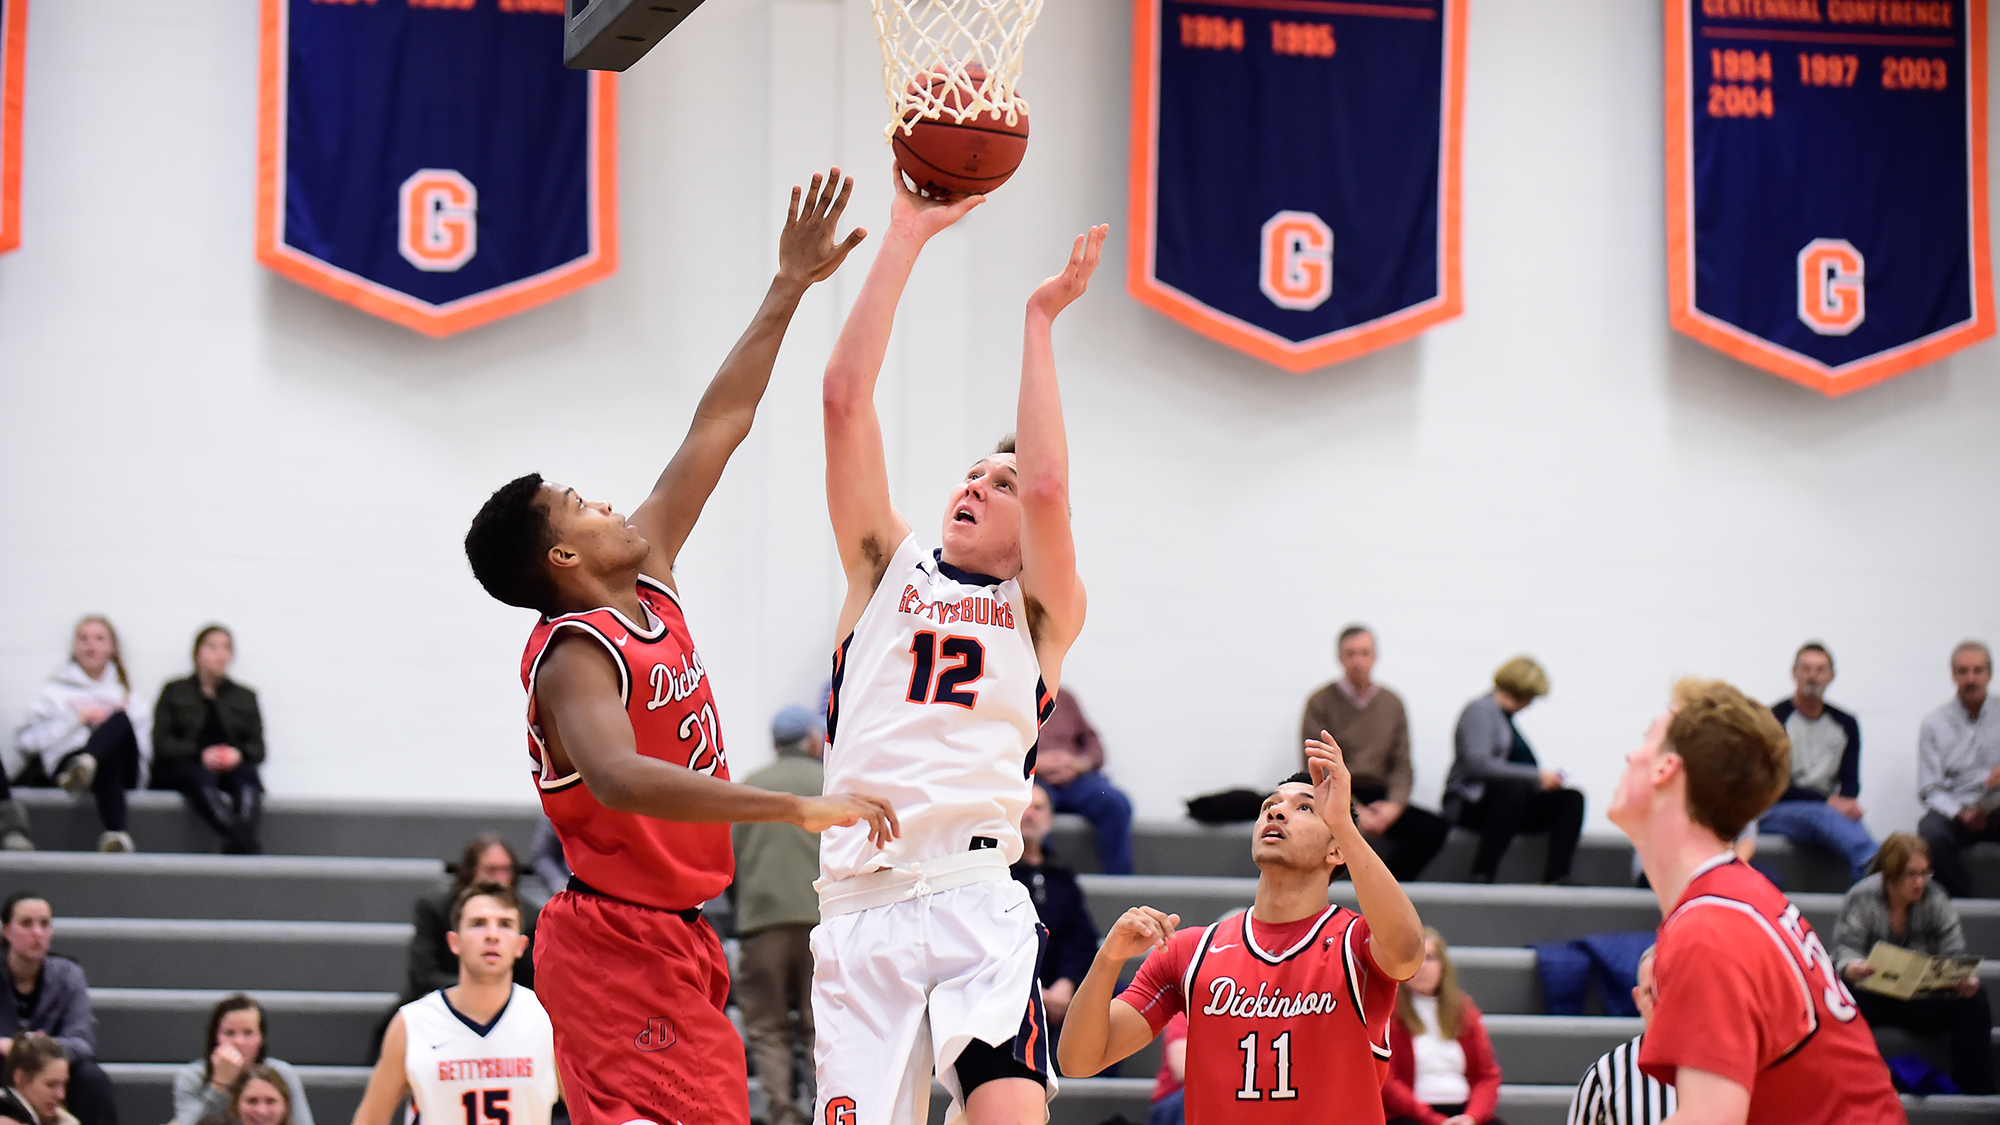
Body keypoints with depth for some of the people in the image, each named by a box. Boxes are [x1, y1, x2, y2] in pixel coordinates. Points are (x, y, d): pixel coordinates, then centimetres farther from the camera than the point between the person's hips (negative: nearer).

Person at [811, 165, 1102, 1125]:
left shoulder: (1042, 612, 13)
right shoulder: (889, 568, 19)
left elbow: (1049, 486, -6)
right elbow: (846, 400, 9)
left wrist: (1040, 319, 2)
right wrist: (906, 234, 6)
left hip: (978, 903, -2)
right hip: (860, 903, 2)